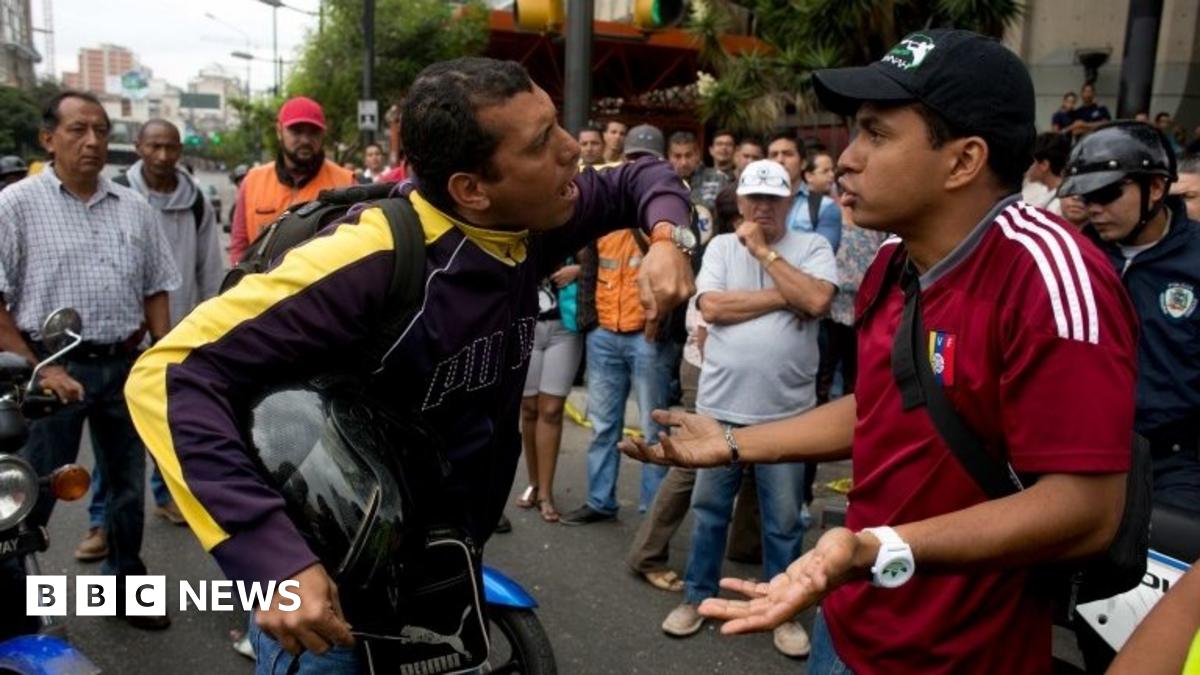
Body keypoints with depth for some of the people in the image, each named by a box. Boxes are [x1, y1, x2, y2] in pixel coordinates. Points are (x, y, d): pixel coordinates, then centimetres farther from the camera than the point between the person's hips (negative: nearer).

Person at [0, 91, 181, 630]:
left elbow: (155, 292, 12)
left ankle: (126, 586, 32)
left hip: (125, 367, 4)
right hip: (54, 368, -4)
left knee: (128, 487, 15)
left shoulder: (134, 208, 8)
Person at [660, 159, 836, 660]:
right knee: (709, 507, 14)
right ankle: (697, 597, 31)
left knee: (784, 519, 11)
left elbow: (816, 301, -17)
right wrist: (782, 296, -11)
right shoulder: (721, 246, 4)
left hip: (786, 411, -1)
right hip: (721, 405, 1)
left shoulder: (812, 247, 1)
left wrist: (764, 251, -11)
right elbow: (712, 307, -10)